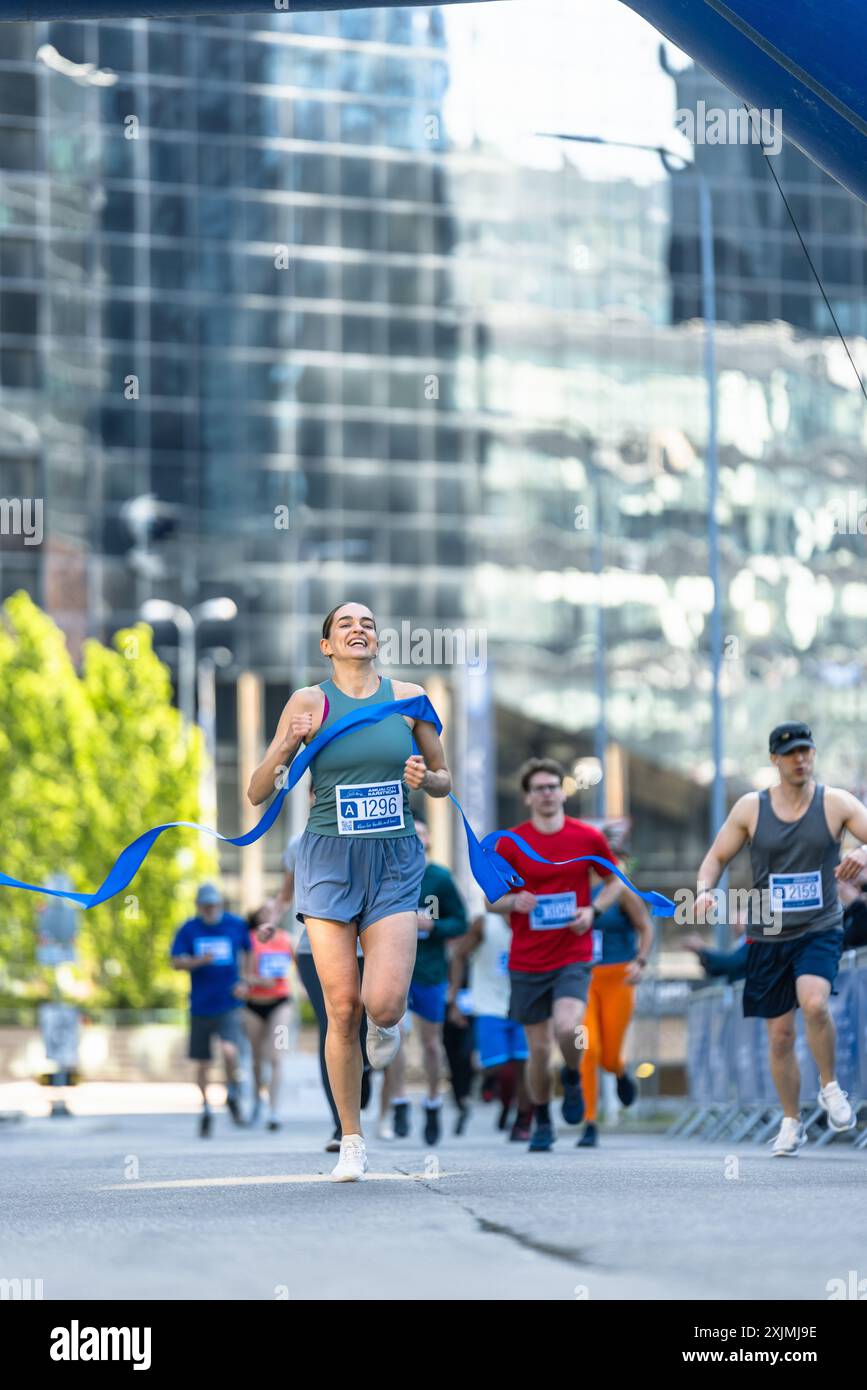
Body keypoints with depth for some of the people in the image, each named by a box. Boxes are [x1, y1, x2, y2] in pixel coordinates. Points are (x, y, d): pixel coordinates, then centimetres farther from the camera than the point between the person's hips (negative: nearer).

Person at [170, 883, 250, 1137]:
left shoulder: (237, 925, 2)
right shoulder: (188, 929, 1)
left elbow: (249, 954, 17)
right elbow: (177, 962, -4)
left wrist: (244, 982, 4)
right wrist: (200, 961, -22)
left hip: (228, 1004, -1)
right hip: (200, 1006, 1)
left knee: (229, 1051, -22)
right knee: (202, 1062, 6)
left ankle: (233, 1094, 3)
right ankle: (206, 1108, 25)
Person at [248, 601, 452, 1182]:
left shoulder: (409, 698, 5)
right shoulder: (310, 702, 1)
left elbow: (444, 779, 16)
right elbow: (258, 793, 1)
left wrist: (425, 778, -7)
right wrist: (285, 748, -17)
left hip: (394, 862, 1)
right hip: (329, 858, -1)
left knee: (383, 1003, -16)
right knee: (343, 1010, -3)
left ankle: (387, 1023, 24)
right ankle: (352, 1142, 11)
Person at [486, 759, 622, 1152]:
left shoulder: (588, 838, 0)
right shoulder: (509, 843, -1)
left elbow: (614, 880, 14)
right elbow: (490, 900, 6)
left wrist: (593, 910, -5)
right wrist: (513, 902, -16)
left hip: (573, 956, -1)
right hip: (527, 961, 1)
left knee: (566, 1027, -25)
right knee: (539, 1049, 4)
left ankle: (572, 1077, 9)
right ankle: (541, 1123, 25)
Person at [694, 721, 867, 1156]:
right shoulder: (750, 808, 1)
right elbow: (716, 857, 8)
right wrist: (705, 890, -13)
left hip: (820, 929, -2)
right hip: (767, 936, 2)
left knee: (814, 1003, -29)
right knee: (780, 1034, 5)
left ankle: (830, 1088, -5)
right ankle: (791, 1123, 22)